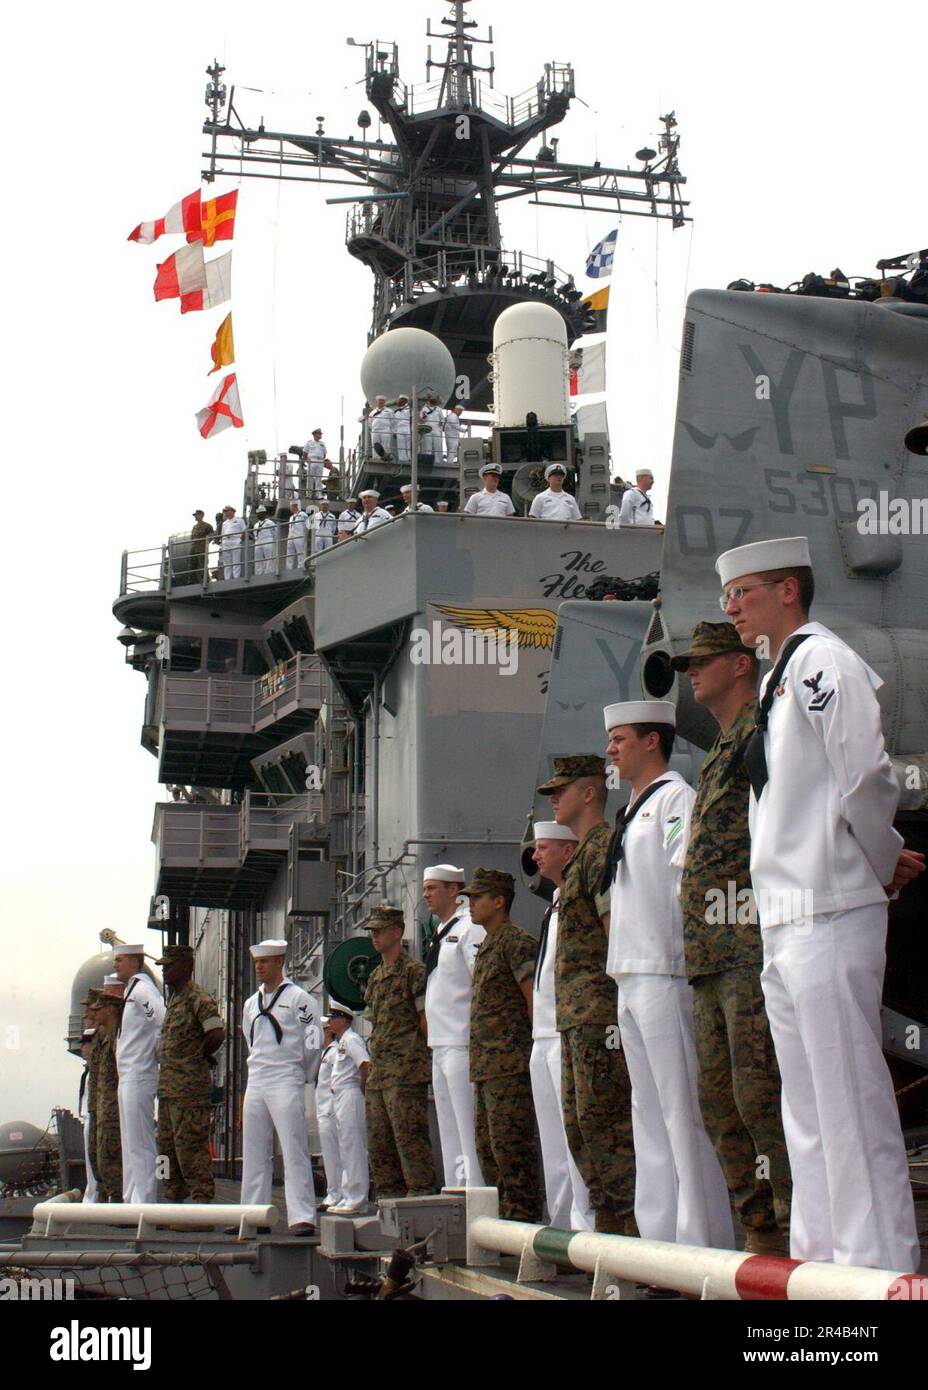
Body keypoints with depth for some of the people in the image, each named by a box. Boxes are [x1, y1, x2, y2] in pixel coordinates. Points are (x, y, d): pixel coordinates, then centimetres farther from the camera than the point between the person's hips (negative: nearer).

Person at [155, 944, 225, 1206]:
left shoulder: (198, 998, -12)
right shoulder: (174, 999, 18)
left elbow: (217, 1034, -21)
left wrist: (200, 1056, -6)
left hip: (190, 1087, -10)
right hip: (168, 1087, 10)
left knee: (190, 1148, -10)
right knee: (167, 1147, 13)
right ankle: (173, 1200, 19)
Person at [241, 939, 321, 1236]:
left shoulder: (298, 998, -3)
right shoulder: (250, 1004, 16)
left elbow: (314, 1042, -2)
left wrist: (303, 1076, 5)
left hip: (286, 1082, -7)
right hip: (255, 1082, 7)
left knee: (294, 1152, -11)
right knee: (254, 1153, 7)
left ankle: (302, 1217, -14)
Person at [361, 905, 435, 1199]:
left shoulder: (413, 970, -5)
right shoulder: (374, 977, 19)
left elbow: (427, 1020, -8)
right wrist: (371, 1063, 16)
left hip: (406, 1072, -9)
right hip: (377, 1073, 9)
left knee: (410, 1139, -11)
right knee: (379, 1145, 9)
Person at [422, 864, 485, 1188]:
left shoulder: (470, 928, -9)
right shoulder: (442, 932, 20)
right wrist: (433, 1036, 17)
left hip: (462, 1043, -10)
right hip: (441, 1044, 10)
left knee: (468, 1126, -11)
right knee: (449, 1127, 12)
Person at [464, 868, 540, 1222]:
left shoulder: (516, 941, -7)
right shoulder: (485, 947, 22)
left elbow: (535, 1000, -12)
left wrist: (538, 1052, -15)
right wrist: (477, 1060, 19)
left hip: (510, 1063, -10)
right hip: (485, 1066, 10)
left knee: (508, 1141, -11)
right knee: (487, 1143, 11)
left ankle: (522, 1213, -9)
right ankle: (503, 1213, 15)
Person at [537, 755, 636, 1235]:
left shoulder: (603, 848, -8)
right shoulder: (582, 855, 23)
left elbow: (616, 930, -16)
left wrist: (614, 1010, -21)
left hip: (599, 1011, -11)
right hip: (576, 1015, 11)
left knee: (604, 1117, -12)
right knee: (579, 1122, 11)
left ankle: (630, 1220, -11)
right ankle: (606, 1220, 14)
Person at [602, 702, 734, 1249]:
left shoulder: (676, 798, -6)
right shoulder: (634, 811, 22)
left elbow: (690, 878, -15)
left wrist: (686, 959, -19)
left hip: (664, 973, -10)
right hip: (630, 977, 10)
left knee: (682, 1107, -9)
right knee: (650, 1109, 10)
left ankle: (703, 1240, -8)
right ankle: (660, 1235, 14)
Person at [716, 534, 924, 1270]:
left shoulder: (822, 661, -9)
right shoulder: (779, 676, 19)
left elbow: (866, 776, -16)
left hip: (828, 913, -10)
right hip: (785, 919, 10)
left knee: (849, 1097, -9)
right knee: (806, 1107, 12)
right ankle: (820, 1257, 18)